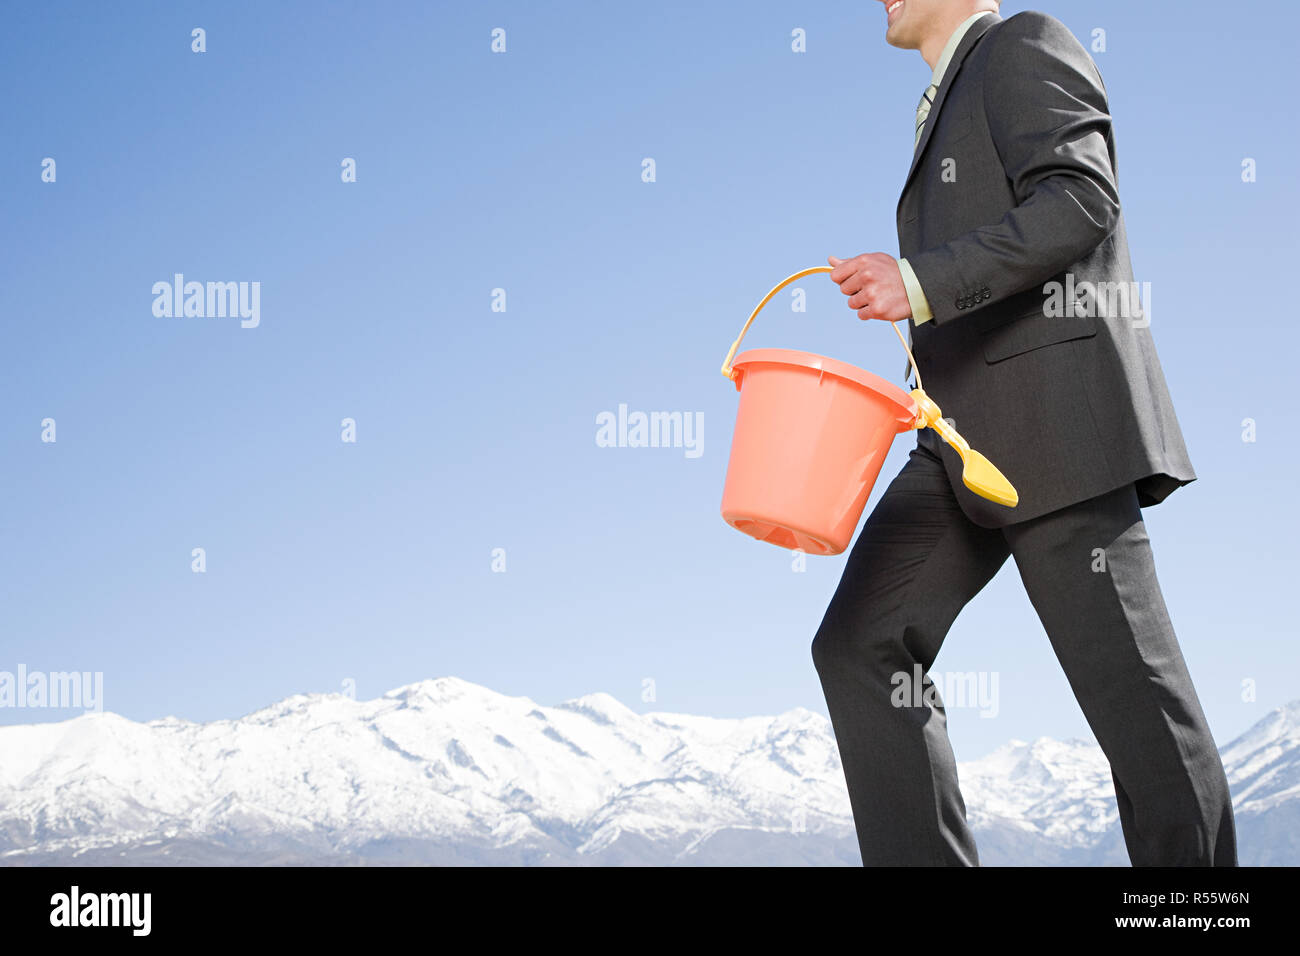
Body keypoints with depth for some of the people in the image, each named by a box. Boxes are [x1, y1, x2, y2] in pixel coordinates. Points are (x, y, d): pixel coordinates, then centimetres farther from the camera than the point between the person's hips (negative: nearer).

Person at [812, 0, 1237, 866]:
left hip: (1054, 417, -9)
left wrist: (922, 282, -22)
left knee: (1129, 681, -8)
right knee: (861, 646, -4)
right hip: (971, 439, 10)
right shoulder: (954, 100, 27)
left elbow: (1081, 199, -16)